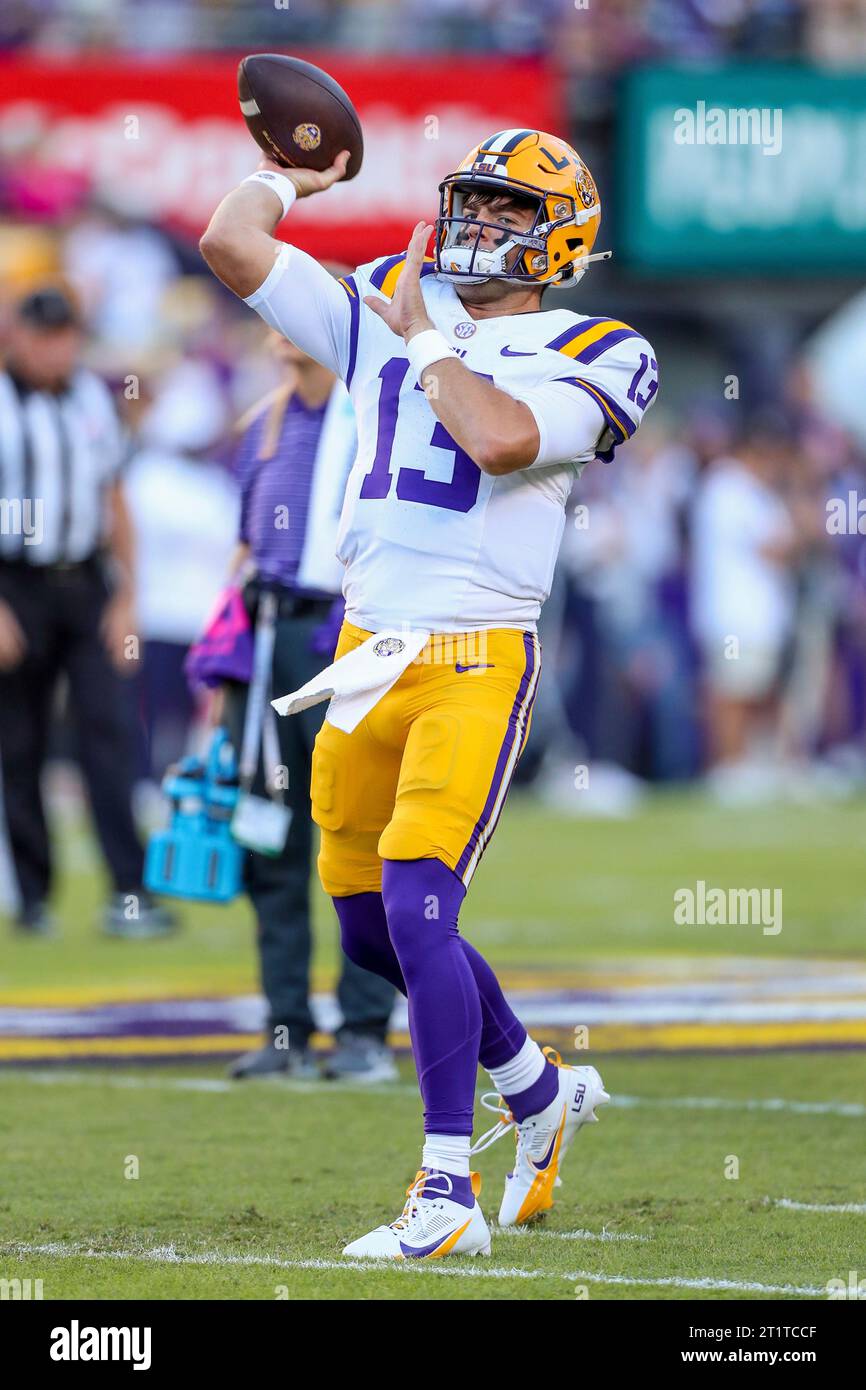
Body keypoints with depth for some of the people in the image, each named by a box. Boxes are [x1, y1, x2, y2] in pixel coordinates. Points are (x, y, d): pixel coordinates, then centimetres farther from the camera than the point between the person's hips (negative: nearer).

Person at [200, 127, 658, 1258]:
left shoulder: (592, 358, -3)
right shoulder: (381, 310, 11)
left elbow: (503, 441, -23)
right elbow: (230, 242, 7)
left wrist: (424, 338, -10)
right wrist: (294, 173, 18)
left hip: (476, 663, -6)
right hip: (366, 651, 6)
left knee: (417, 911, -19)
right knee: (371, 929, 13)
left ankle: (449, 1196, -14)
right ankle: (539, 1092, 36)